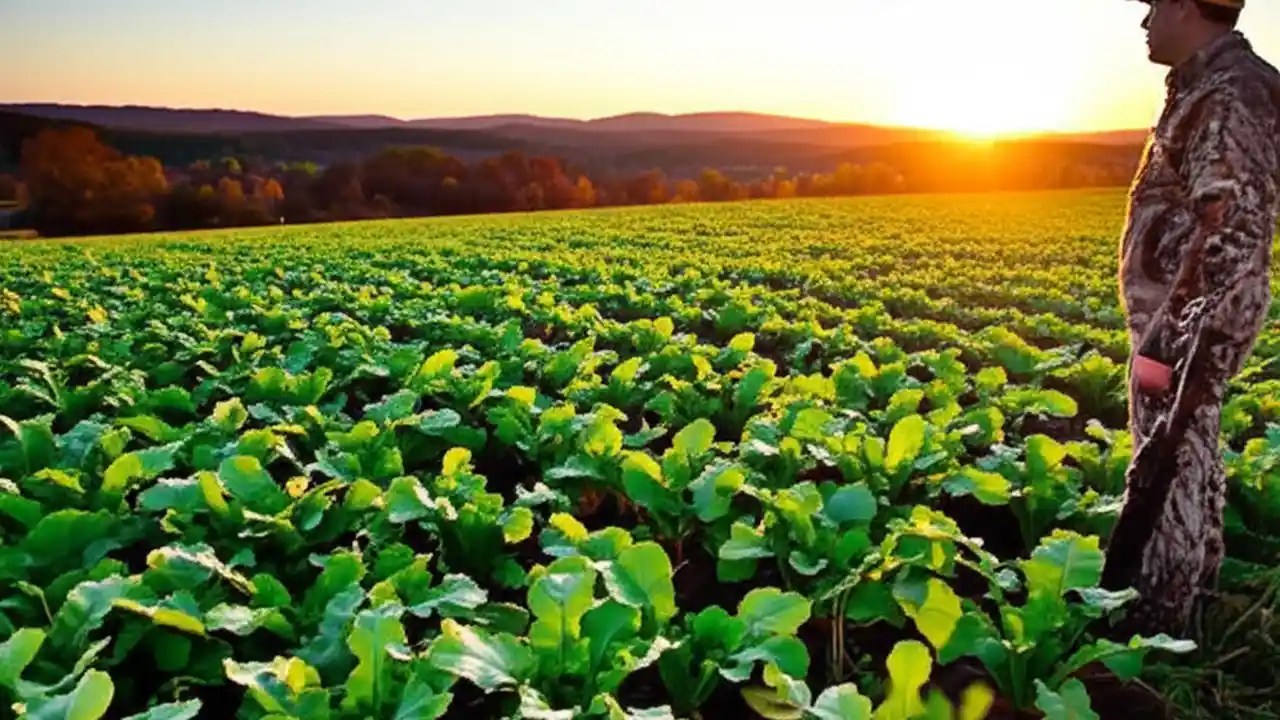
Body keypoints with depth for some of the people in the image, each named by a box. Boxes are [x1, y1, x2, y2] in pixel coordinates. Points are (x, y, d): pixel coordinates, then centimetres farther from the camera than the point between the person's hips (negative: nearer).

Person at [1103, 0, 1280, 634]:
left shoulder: (1227, 95, -18)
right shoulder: (1212, 87, 13)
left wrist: (1175, 329, -24)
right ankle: (1194, 598, 35)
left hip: (1192, 320, -10)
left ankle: (1155, 623, 12)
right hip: (1191, 316, 10)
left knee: (1167, 469, -1)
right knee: (1190, 457, 19)